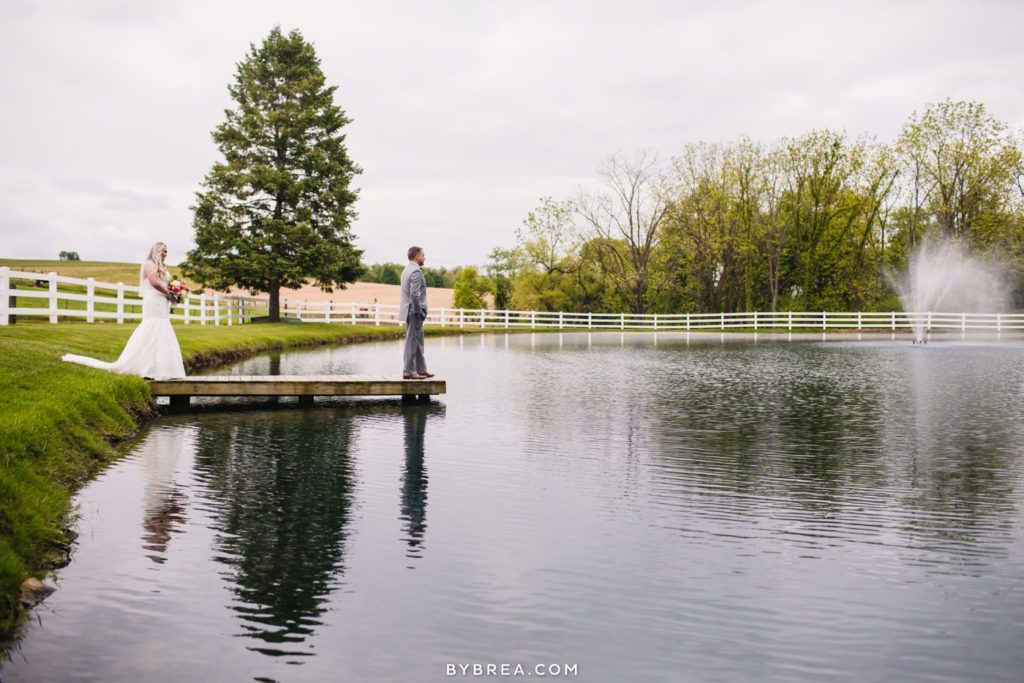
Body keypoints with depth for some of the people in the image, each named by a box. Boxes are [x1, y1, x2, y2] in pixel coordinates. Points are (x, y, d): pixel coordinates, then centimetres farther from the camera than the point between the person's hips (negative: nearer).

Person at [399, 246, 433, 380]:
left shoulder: (407, 269, 15)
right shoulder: (416, 272, -16)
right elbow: (415, 294, -24)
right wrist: (419, 312, -17)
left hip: (410, 311, 10)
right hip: (414, 312, -10)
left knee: (418, 341, 15)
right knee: (412, 342, -5)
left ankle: (421, 369, 20)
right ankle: (408, 371, -2)